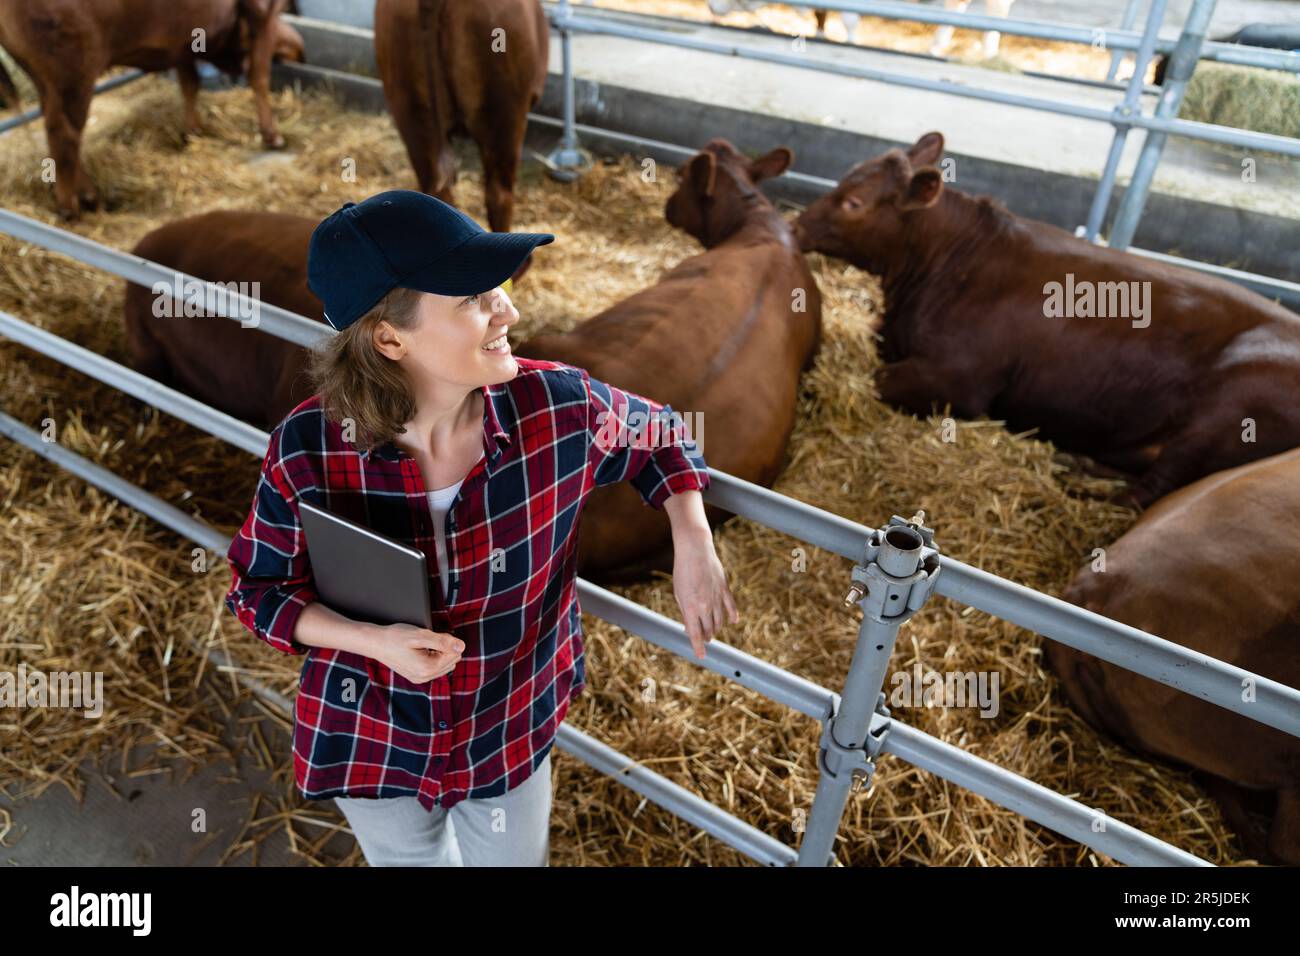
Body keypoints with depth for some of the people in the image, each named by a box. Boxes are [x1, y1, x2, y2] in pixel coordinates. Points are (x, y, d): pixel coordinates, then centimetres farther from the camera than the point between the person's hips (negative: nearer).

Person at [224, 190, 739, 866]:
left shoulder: (560, 408, -24)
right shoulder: (307, 448, -25)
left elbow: (660, 437, -3)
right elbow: (258, 590, -10)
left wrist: (693, 549, -16)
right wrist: (375, 641, -26)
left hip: (510, 736, 1)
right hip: (371, 742, 0)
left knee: (516, 857, 27)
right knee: (413, 856, 29)